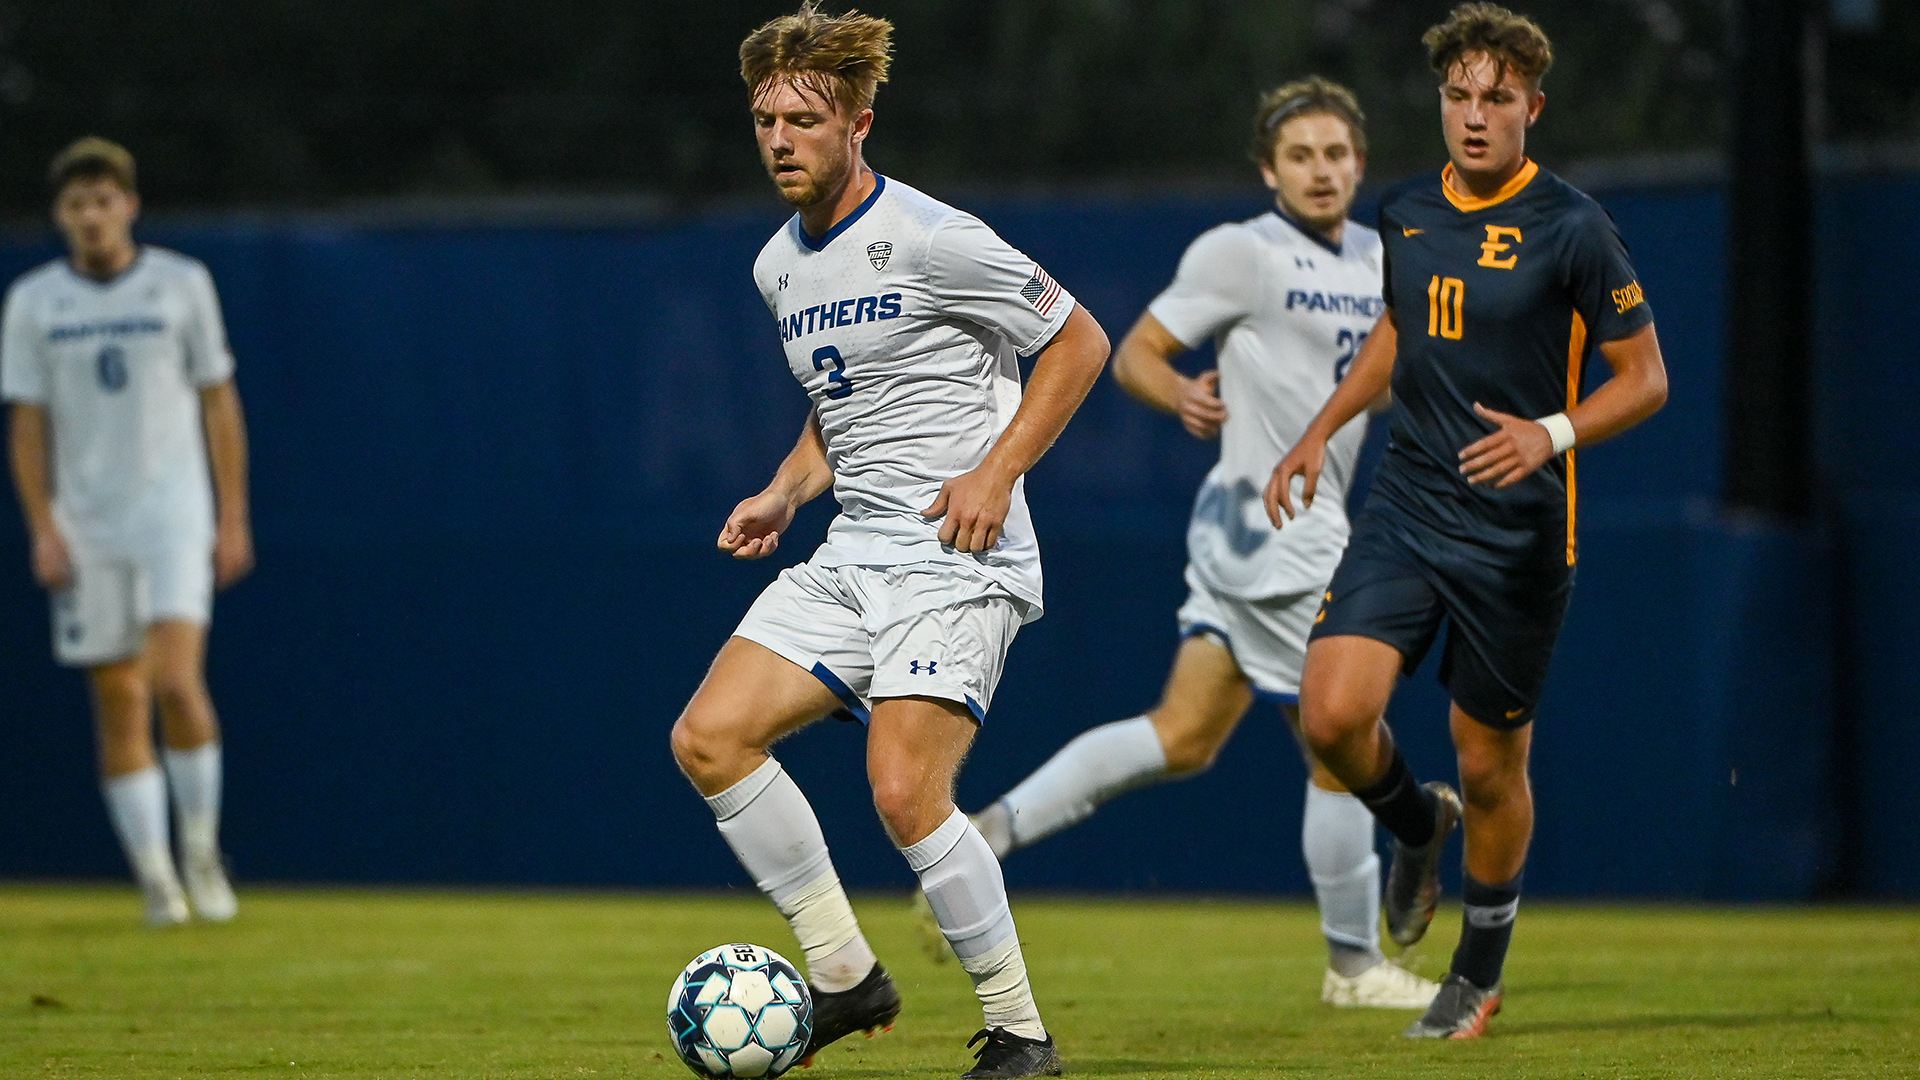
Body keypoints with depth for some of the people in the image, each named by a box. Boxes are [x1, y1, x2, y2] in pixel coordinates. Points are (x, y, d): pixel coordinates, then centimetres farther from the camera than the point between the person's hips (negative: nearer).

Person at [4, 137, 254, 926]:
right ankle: (155, 878, 7)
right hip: (86, 526, 2)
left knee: (176, 680, -18)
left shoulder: (182, 285, 1)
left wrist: (234, 519, 0)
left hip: (173, 512, -2)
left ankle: (201, 853, -1)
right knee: (119, 706, 2)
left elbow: (219, 403, 5)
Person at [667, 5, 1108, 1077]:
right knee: (710, 737, -5)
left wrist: (997, 472, -13)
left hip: (959, 560, -8)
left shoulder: (931, 240, -11)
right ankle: (846, 976, 5)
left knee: (905, 793, -20)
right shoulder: (780, 266, 13)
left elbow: (1079, 342, -5)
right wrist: (786, 494, 11)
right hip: (852, 557, 8)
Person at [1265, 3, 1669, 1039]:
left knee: (1491, 765, 5)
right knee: (1333, 714, -15)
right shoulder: (1402, 213, 5)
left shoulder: (1571, 228, -11)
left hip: (1517, 532, -4)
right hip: (1404, 506, 4)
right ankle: (1417, 825, 19)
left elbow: (1645, 376, -7)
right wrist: (1319, 433, 18)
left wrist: (1552, 433, -23)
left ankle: (1480, 974, 28)